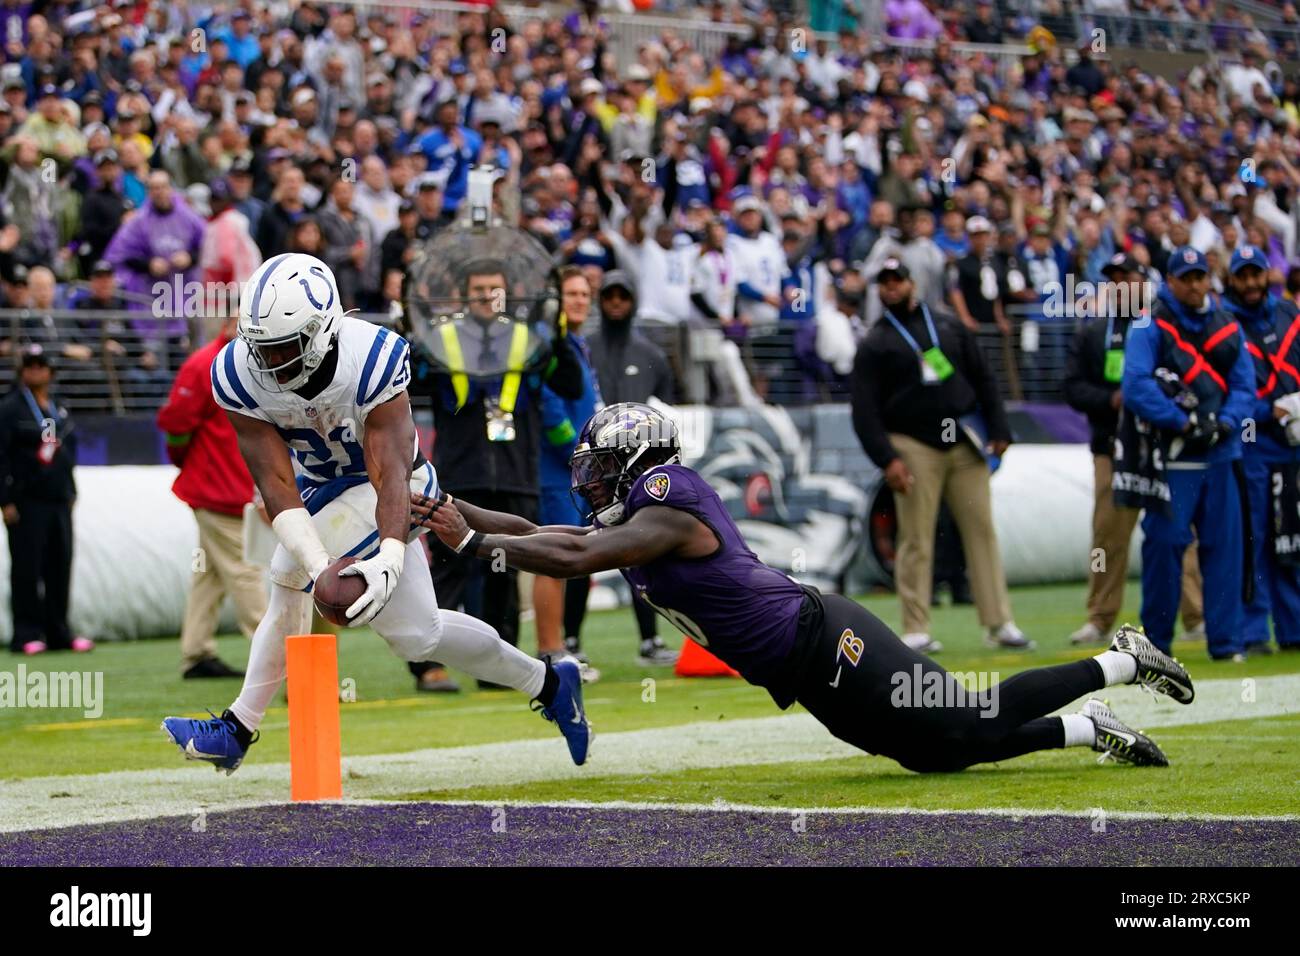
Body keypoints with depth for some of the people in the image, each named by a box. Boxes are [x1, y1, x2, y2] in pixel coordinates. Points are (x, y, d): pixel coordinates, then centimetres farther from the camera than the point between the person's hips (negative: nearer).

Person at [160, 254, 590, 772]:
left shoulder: (371, 360, -33)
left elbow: (390, 473, -38)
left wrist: (388, 557, -55)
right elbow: (276, 484, -27)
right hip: (322, 488, 6)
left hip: (381, 489, -6)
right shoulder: (237, 375, -23)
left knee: (290, 579, -23)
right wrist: (321, 565, -41)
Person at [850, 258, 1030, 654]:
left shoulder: (951, 329, 16)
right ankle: (915, 631, -4)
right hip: (914, 449, -3)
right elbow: (864, 410, -2)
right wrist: (886, 459, -14)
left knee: (982, 530, 0)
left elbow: (983, 381, 16)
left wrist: (998, 431, 5)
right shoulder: (874, 345, 5)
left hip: (965, 444, 3)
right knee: (916, 540, -6)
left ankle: (998, 623, 2)